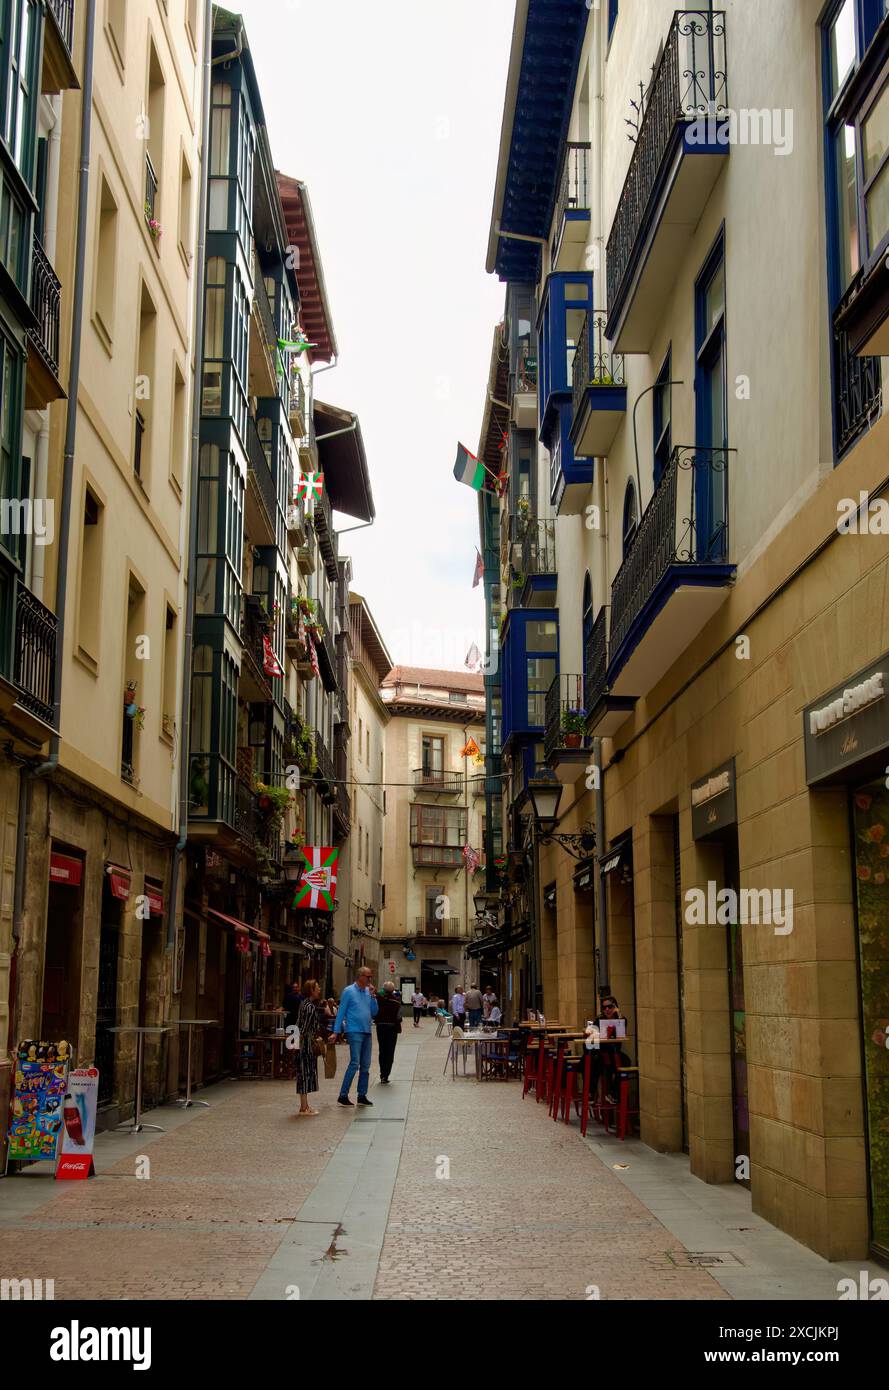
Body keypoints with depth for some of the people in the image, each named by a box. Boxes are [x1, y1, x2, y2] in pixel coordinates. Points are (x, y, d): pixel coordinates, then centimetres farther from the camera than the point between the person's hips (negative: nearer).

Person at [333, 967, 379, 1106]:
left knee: (365, 1065, 8)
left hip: (367, 1032, 7)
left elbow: (374, 1012, 11)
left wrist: (372, 996, -1)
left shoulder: (368, 992, 12)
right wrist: (336, 1031, -9)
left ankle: (362, 1096, 15)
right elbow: (341, 1012, -5)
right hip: (354, 1031, -7)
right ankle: (343, 1096, -10)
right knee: (355, 1063, -14)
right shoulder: (349, 991, -5)